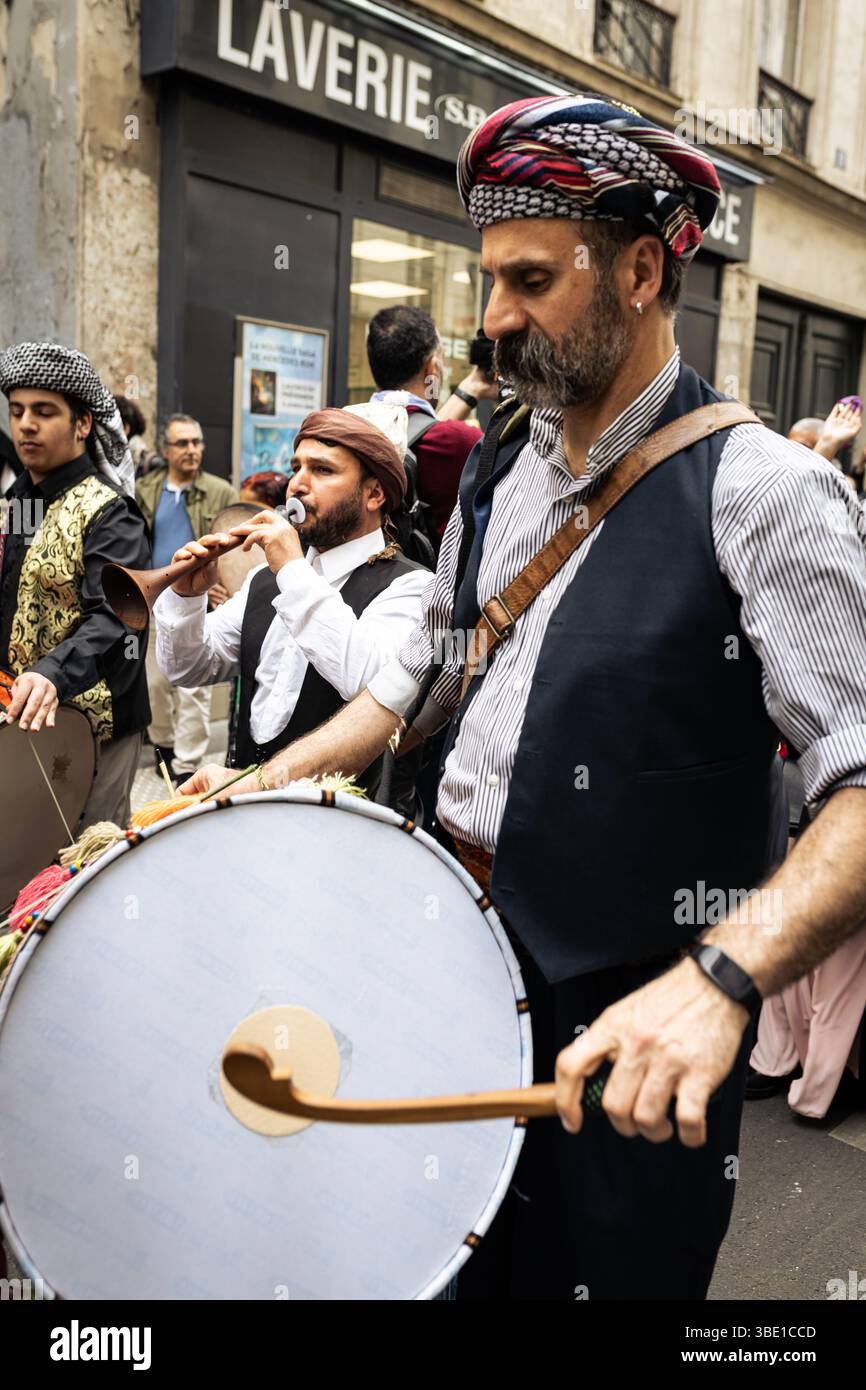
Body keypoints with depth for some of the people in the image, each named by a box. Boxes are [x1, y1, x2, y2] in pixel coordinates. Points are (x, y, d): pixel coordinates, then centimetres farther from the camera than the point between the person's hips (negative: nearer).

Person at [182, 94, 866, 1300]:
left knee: (597, 1269, 16)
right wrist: (263, 786, 7)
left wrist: (721, 978, -38)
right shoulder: (500, 467, 6)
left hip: (633, 1021, -6)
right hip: (461, 952, 6)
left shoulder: (761, 493, -17)